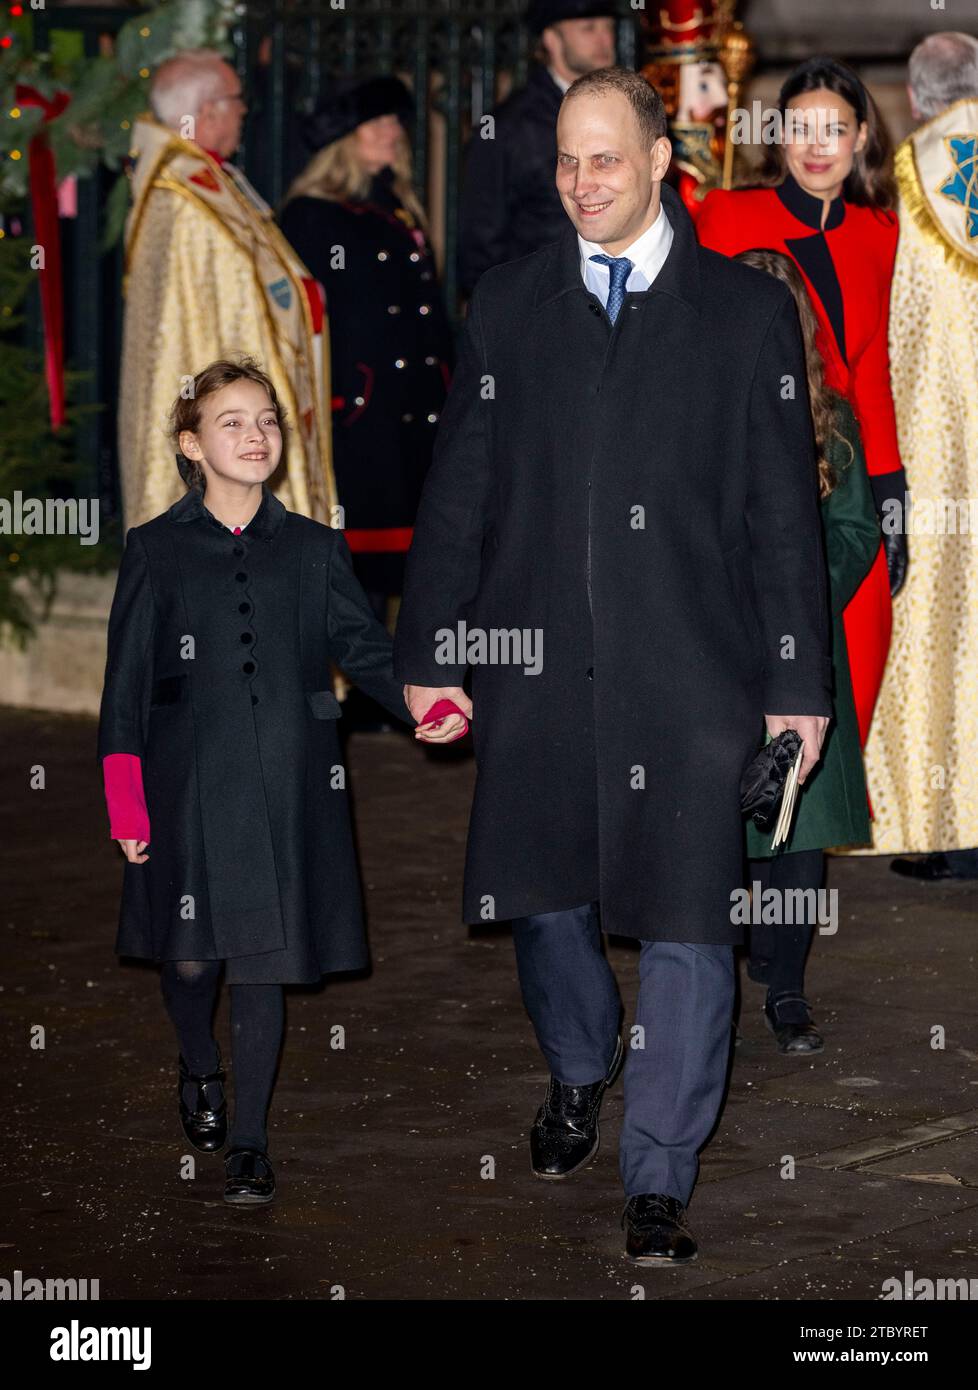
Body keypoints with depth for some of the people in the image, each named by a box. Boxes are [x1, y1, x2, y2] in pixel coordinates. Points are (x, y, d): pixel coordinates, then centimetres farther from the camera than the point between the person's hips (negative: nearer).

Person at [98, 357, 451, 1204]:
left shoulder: (314, 550, 7)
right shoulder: (157, 551, 2)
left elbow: (365, 646, 5)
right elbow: (127, 682, 2)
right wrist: (126, 806, -4)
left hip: (288, 787, 1)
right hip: (190, 784, -1)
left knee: (265, 960, 1)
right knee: (191, 956, 4)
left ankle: (250, 1142, 12)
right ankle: (200, 1070, 37)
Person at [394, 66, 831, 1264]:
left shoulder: (749, 313, 5)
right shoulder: (506, 308, 10)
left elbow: (785, 513, 4)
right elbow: (457, 492, 10)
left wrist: (798, 682, 1)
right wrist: (427, 651, 3)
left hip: (690, 672, -2)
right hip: (537, 667, 2)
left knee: (686, 925, -4)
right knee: (542, 898, 11)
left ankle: (659, 1178, 6)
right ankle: (576, 1075, 40)